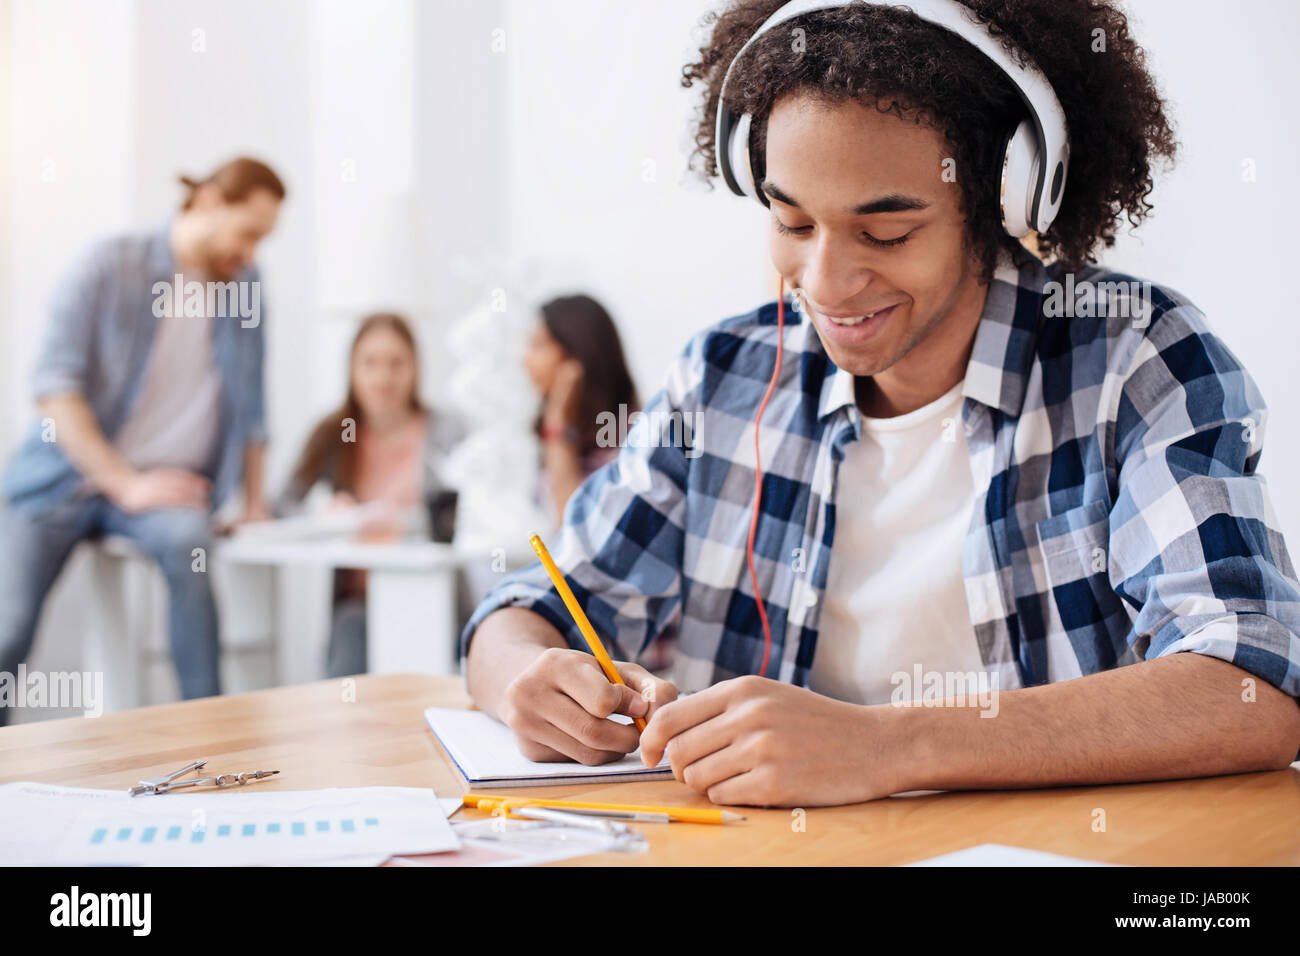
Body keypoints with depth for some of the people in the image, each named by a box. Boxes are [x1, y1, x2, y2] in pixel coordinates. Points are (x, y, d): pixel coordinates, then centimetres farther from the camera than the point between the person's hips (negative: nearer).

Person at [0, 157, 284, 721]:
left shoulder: (244, 283, 9)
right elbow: (55, 385, -10)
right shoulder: (109, 266, -4)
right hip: (65, 478, -2)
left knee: (186, 538, -34)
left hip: (166, 485, 2)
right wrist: (125, 484, -16)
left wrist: (254, 502, 12)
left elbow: (249, 406, 19)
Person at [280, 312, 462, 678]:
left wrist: (403, 518, -24)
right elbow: (285, 505, 2)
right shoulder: (333, 434, 12)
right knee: (351, 632, -28)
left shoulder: (443, 433, 6)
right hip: (355, 598, 2)